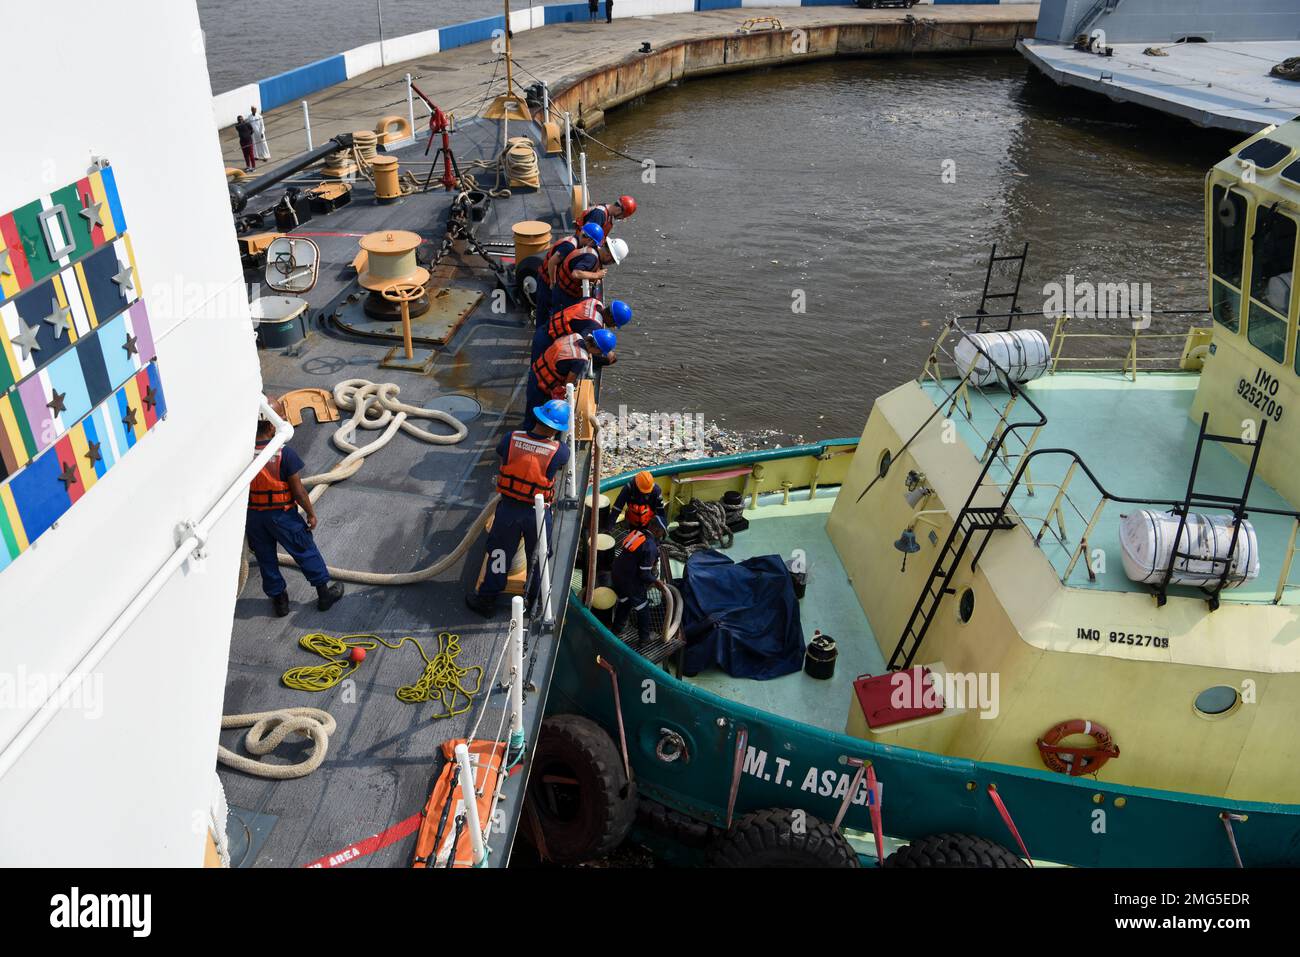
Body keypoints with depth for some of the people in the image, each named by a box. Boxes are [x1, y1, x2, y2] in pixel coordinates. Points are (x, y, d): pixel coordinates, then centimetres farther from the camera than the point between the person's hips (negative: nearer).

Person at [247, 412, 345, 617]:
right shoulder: (284, 453, -21)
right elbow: (298, 490, -16)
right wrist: (311, 513, -3)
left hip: (253, 515, 4)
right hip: (281, 514, -3)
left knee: (266, 558, 19)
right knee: (306, 552, 14)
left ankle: (278, 599, 32)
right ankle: (324, 591, 26)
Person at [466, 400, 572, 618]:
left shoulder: (511, 440, -17)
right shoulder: (560, 451, -22)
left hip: (508, 508, 1)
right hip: (538, 513, -1)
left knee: (499, 554, 20)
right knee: (537, 558, 23)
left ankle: (486, 600, 37)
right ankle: (536, 602, 44)